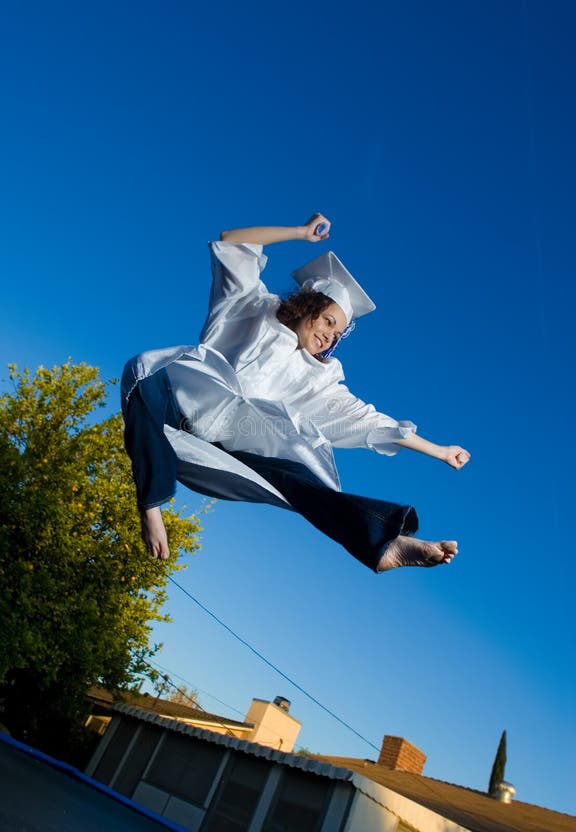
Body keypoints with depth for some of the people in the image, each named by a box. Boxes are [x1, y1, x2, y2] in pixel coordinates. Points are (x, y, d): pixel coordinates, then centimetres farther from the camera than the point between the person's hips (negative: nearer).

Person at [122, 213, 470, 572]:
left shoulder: (316, 377, 25)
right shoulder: (258, 308, 21)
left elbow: (366, 419, 21)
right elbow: (230, 244, 15)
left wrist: (437, 450, 19)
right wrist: (302, 232, 14)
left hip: (229, 439, 2)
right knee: (146, 369, -34)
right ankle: (151, 506, -39)